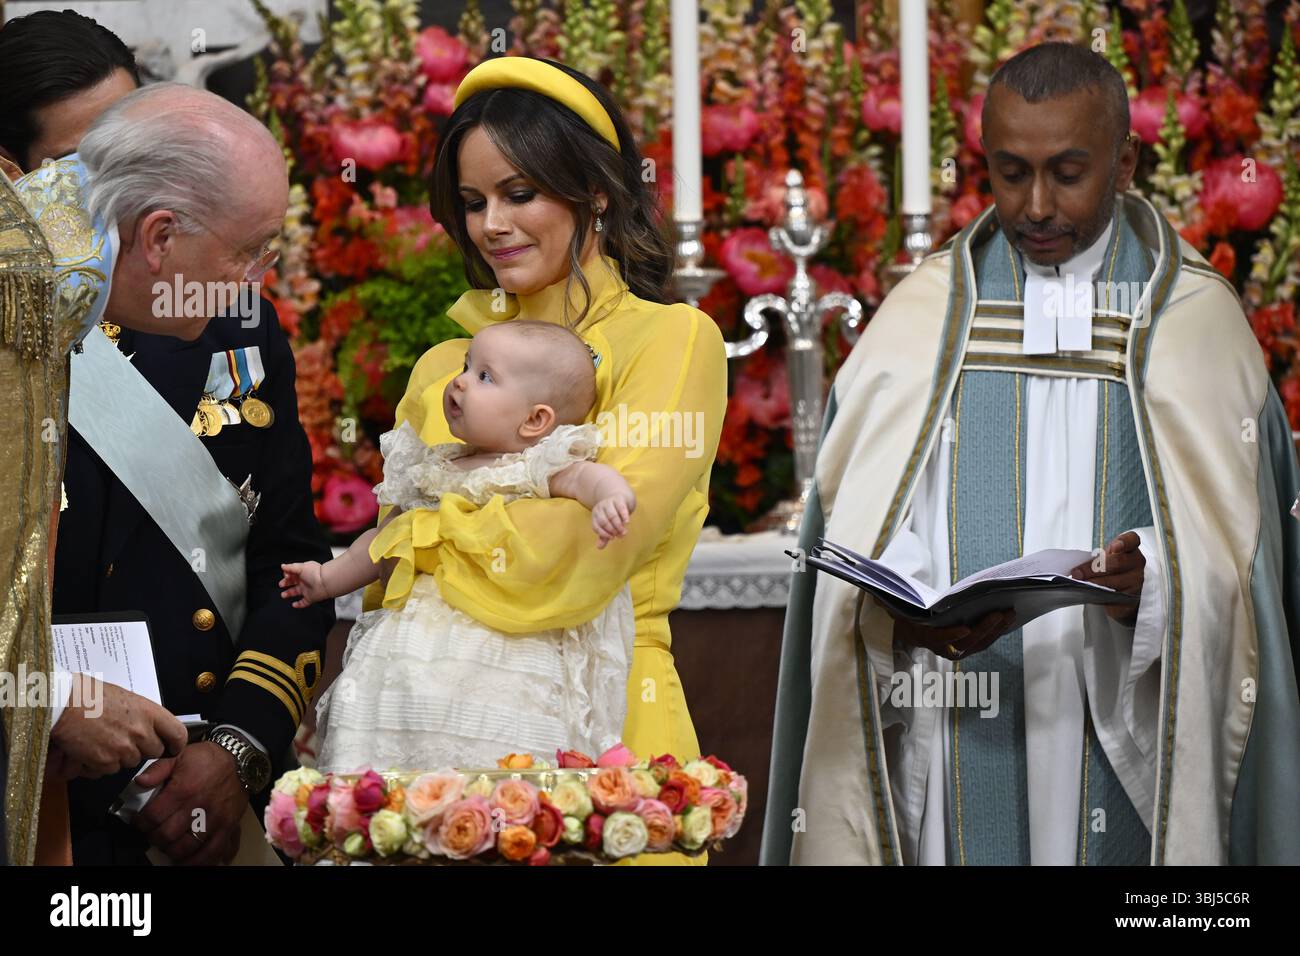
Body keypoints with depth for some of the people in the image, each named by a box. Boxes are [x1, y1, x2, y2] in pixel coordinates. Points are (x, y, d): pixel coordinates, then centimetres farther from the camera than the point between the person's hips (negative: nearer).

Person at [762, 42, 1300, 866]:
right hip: (957, 741, 1)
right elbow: (859, 518, 0)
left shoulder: (1196, 320, 4)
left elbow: (1227, 550, -3)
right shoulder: (924, 316, 7)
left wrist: (1151, 581, -24)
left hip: (1126, 741, -1)